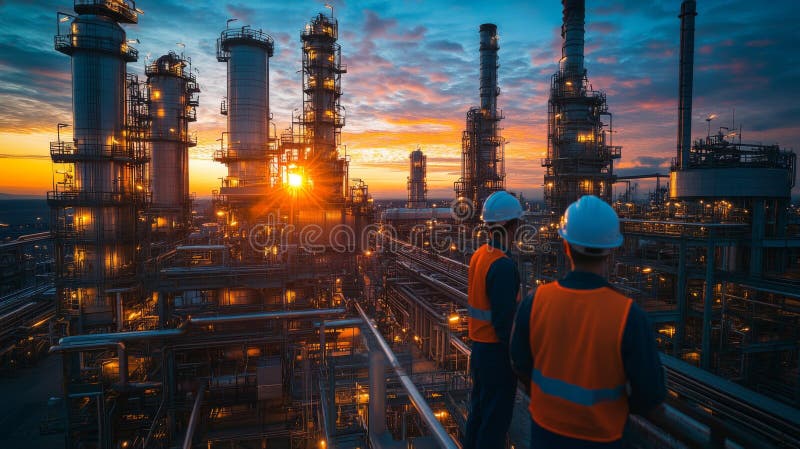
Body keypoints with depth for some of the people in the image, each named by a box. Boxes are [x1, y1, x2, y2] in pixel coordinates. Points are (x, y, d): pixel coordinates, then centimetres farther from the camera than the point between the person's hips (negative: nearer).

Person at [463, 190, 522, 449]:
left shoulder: (479, 255, 4)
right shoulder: (503, 266, -23)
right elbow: (505, 321, -24)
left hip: (479, 344, 9)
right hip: (497, 350, -9)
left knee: (478, 407, 23)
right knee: (496, 417, 6)